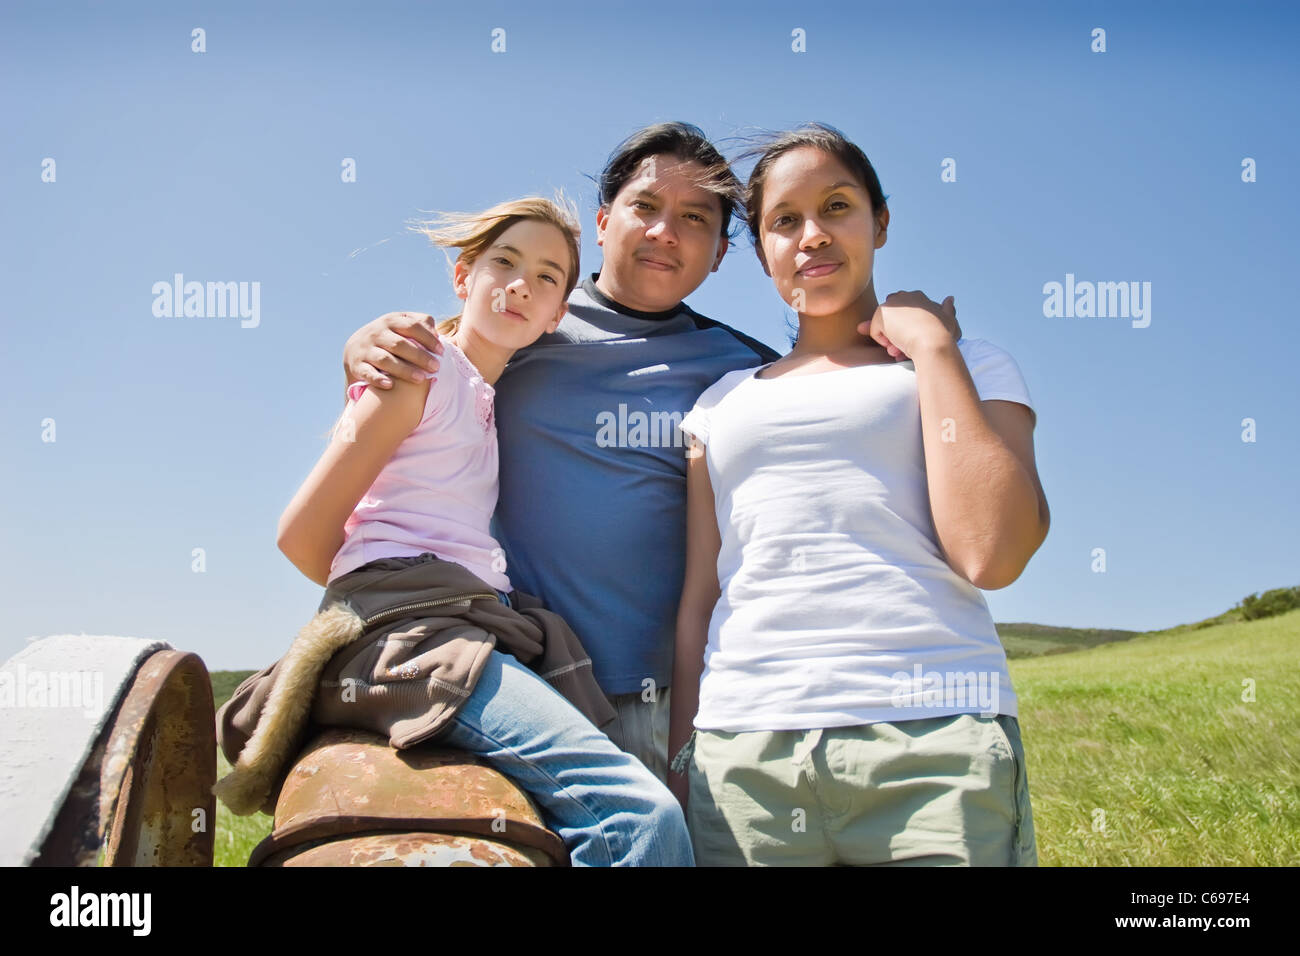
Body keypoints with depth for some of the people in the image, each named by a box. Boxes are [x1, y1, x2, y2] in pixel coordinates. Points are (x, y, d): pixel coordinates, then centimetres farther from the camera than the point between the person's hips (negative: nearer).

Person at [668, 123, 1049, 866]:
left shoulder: (970, 370, 11)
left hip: (936, 732, -2)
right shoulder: (724, 402, 18)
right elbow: (698, 597, 16)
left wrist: (931, 346, 0)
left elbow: (991, 554, -6)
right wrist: (682, 761, 9)